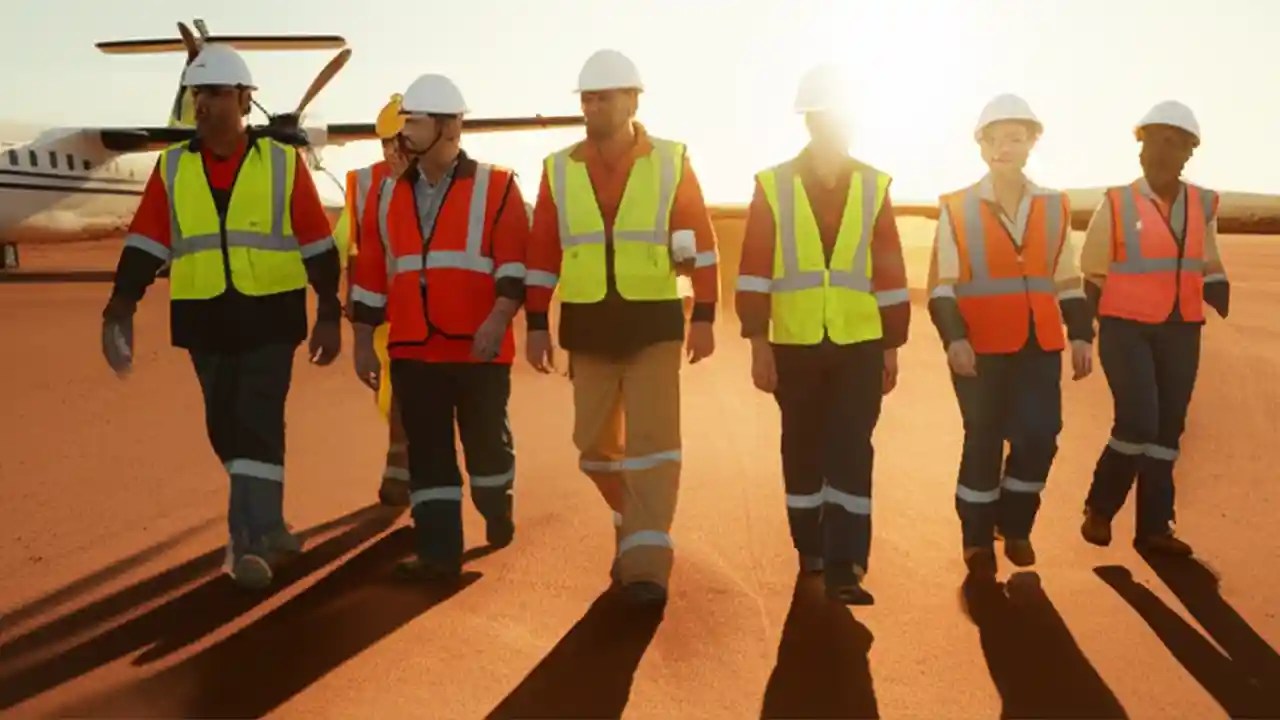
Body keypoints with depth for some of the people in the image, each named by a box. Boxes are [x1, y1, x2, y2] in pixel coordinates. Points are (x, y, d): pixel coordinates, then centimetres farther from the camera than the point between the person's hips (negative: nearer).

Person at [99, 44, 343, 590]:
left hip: (270, 315, -3)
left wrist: (329, 315, -2)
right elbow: (145, 245, 2)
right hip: (204, 319, 3)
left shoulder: (282, 163, 0)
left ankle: (250, 540, -7)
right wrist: (120, 311, -8)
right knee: (226, 428, 10)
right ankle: (267, 527, 26)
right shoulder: (171, 168, 6)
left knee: (258, 423, -10)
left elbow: (318, 247, 1)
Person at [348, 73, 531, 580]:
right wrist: (363, 341, 10)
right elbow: (371, 271, 12)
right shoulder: (389, 195, 12)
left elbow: (516, 259, -10)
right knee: (427, 450, 3)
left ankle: (497, 512, 37)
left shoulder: (496, 186, -1)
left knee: (487, 439, 10)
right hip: (412, 350, 3)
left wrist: (499, 318, -23)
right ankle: (439, 551, 8)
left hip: (478, 348, -3)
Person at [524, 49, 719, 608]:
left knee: (653, 440, -9)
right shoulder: (559, 168, 4)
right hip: (587, 326, 3)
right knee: (595, 443, 9)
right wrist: (536, 325, 1)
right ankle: (636, 525, 34)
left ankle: (644, 565, -5)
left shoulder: (671, 161, -2)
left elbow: (701, 242, -2)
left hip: (654, 322, -3)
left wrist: (704, 318, -7)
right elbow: (541, 252, 5)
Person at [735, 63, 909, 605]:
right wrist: (758, 345, -9)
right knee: (803, 452, 11)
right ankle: (811, 551, 28)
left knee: (851, 452, -3)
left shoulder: (874, 186, 4)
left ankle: (844, 568, 0)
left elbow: (890, 275, 6)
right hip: (794, 346, 0)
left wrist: (892, 348, 5)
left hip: (860, 346, 1)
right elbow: (754, 272, -4)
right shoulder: (772, 186, -1)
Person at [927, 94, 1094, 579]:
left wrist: (1080, 335, 5)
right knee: (983, 442, 3)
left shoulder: (1055, 207, 9)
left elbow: (1067, 280, 13)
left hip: (1040, 345, 3)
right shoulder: (956, 209, -1)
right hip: (981, 347, -3)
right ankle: (977, 541, 19)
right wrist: (953, 338, -18)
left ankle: (1015, 525, 24)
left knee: (1041, 437, 0)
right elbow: (942, 286, -5)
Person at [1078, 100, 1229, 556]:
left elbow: (1210, 270, 18)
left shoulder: (1203, 205, 7)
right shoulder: (1117, 204, -3)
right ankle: (1100, 508, 7)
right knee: (1138, 423, -15)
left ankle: (1153, 527, 17)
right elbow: (1092, 277, 1)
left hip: (1181, 333, 4)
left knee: (1167, 429, 7)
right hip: (1126, 329, -4)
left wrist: (1226, 304, 1)